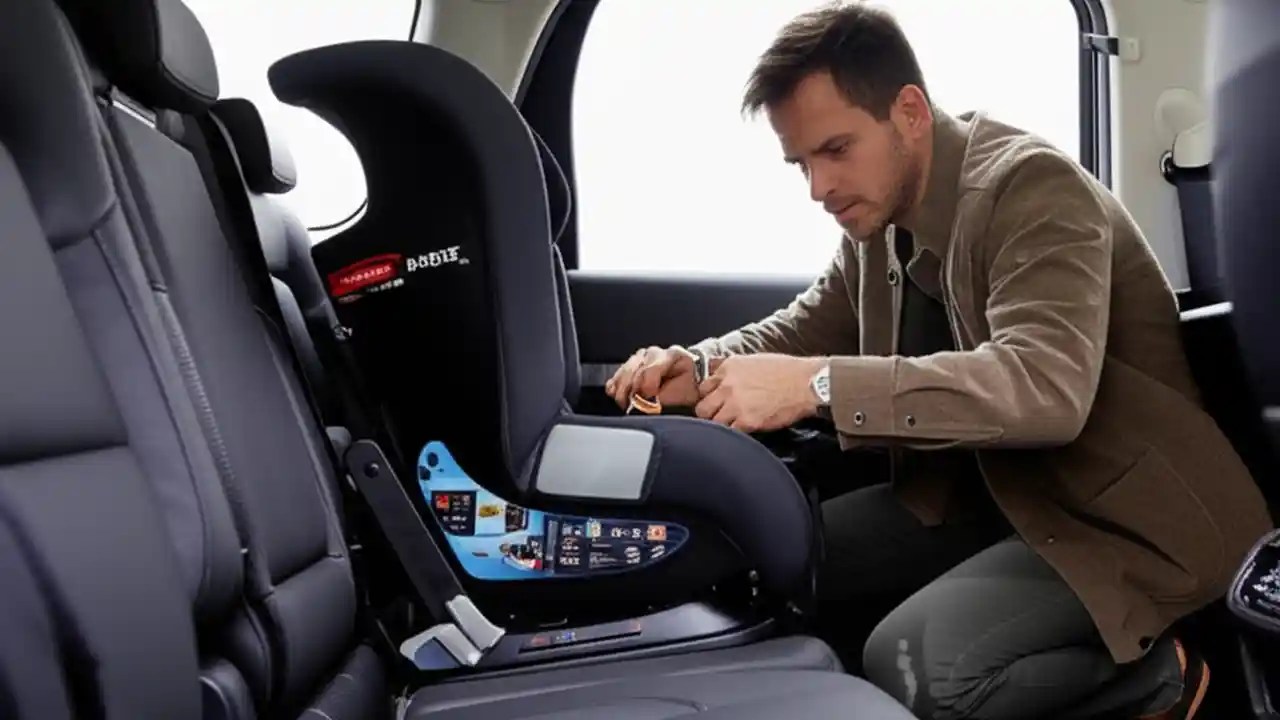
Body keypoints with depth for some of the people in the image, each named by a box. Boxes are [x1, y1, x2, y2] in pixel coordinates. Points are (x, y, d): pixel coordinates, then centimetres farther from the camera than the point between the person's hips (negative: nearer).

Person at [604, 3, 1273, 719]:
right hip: (984, 491, 8)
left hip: (1118, 516, -8)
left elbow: (1047, 387, -37)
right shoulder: (883, 208, 1)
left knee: (907, 661, -28)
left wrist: (816, 385, -42)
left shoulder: (1031, 185, -22)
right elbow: (810, 326, 13)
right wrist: (703, 367, -10)